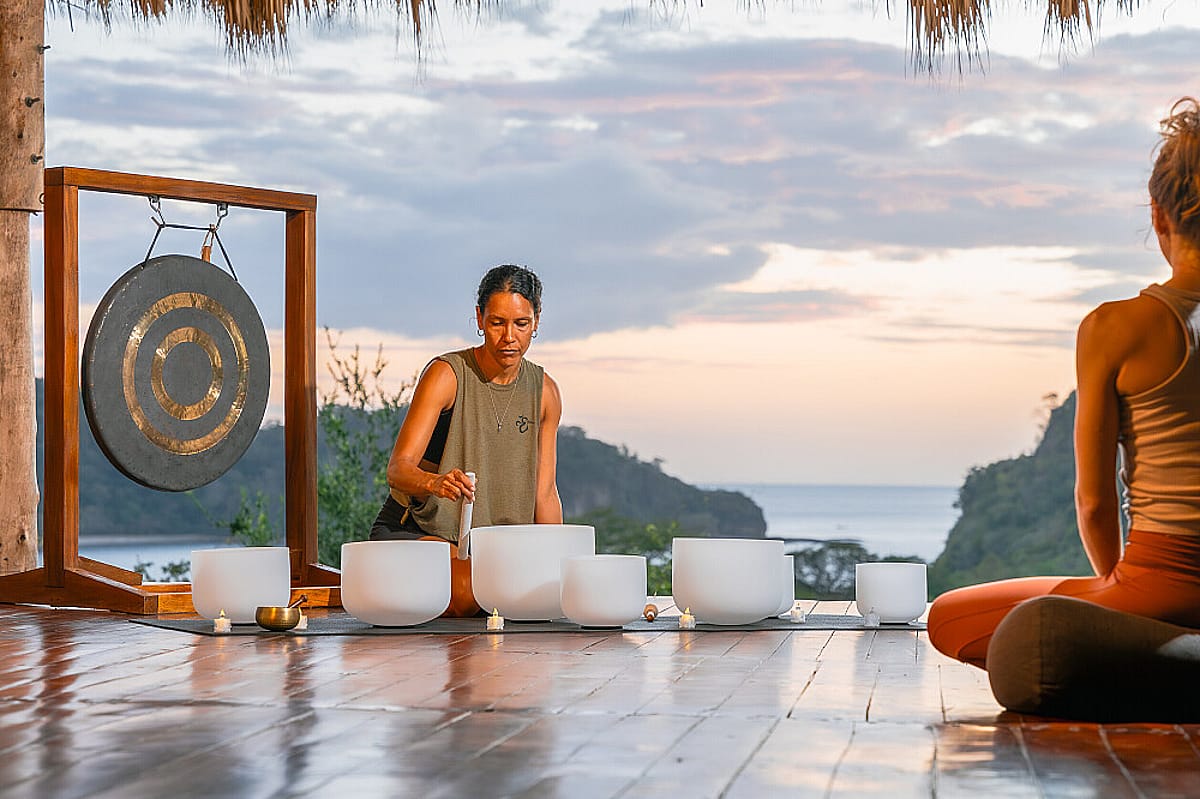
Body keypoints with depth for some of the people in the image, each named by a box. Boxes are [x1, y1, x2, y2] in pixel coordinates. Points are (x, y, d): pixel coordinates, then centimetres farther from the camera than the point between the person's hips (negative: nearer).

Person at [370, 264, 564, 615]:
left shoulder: (545, 393, 4)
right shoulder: (446, 374, -13)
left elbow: (544, 493, 7)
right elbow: (397, 468, -22)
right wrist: (435, 483, -45)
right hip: (411, 532, -6)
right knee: (469, 591, -34)